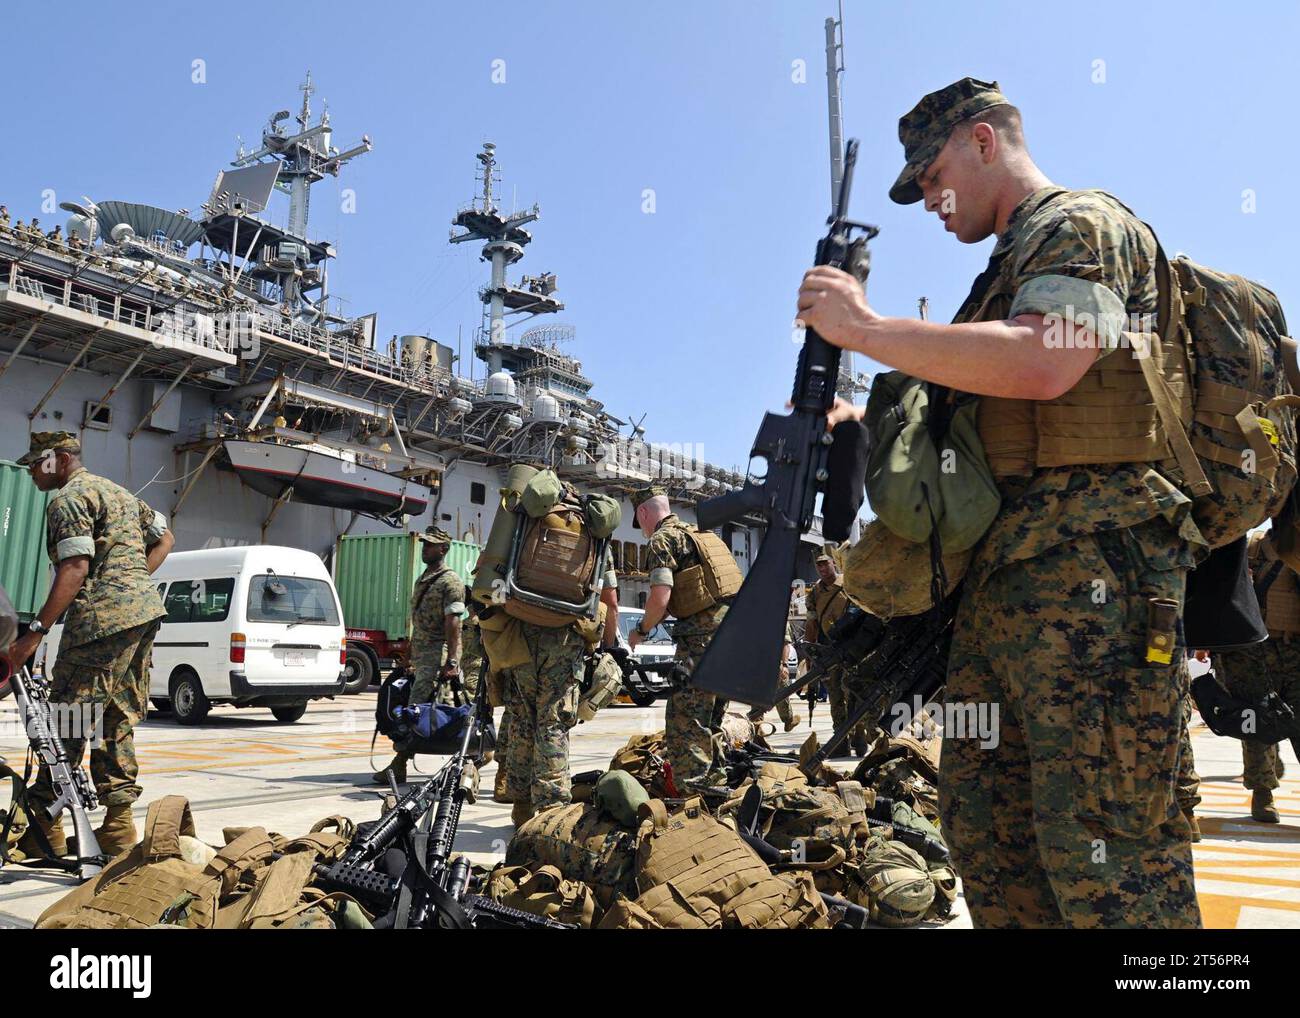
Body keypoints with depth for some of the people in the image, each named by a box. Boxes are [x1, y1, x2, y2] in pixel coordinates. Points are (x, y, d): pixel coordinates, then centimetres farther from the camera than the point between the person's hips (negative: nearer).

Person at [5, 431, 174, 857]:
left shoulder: (68, 498, -5)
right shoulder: (115, 491, 24)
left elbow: (75, 570, -16)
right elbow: (164, 538, 25)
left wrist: (34, 633, -18)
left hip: (103, 616, -9)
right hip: (145, 612, 9)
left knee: (68, 724, -3)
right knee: (117, 722, 12)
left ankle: (46, 828, 2)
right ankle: (118, 825, 13)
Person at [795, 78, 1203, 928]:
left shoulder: (1082, 225, -3)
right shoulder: (1016, 261, 26)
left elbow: (1040, 365, -24)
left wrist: (866, 328, -17)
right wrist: (867, 421, 18)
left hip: (1087, 564, -10)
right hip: (1008, 572, 10)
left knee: (1102, 846, -6)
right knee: (983, 823, 13)